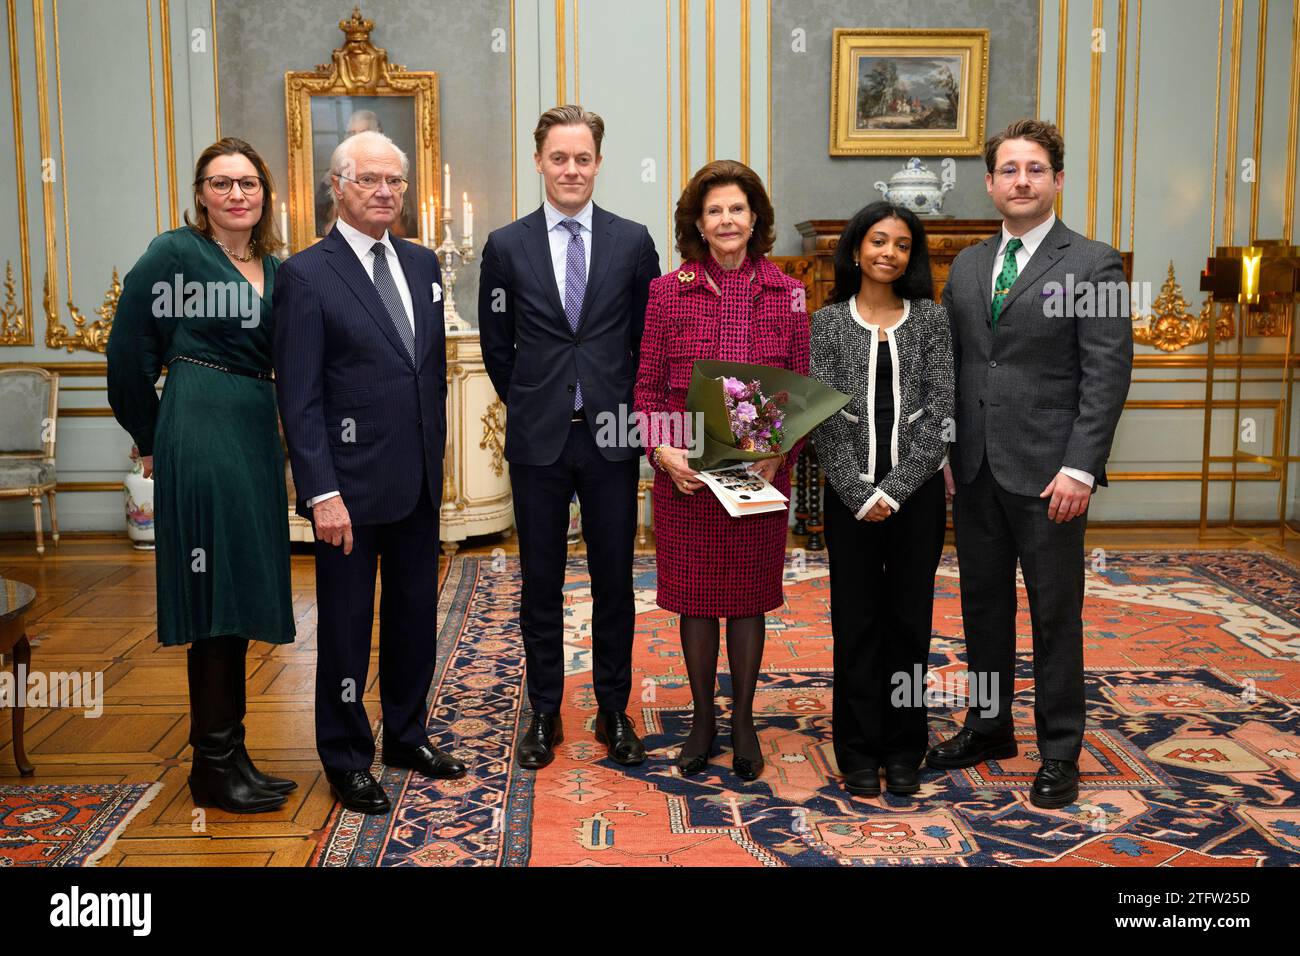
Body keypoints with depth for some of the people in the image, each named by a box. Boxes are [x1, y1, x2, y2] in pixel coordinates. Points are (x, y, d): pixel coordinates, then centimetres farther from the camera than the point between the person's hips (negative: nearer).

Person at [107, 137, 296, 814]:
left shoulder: (274, 270, 13)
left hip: (256, 435, 7)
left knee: (241, 594, 10)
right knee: (216, 594, -5)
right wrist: (152, 439, 3)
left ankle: (227, 754, 20)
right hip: (200, 434, -7)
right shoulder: (175, 252, -5)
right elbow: (130, 351, -4)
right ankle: (213, 766, 5)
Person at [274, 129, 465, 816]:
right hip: (352, 482, -6)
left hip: (419, 479, 6)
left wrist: (436, 454, 11)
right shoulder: (306, 275, -8)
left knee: (415, 612, 16)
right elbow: (299, 397, -12)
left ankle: (406, 735, 35)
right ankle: (346, 759, 23)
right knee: (347, 623, 7)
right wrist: (321, 492, -17)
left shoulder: (422, 264, 10)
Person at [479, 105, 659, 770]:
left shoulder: (633, 242, 2)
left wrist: (624, 408, 5)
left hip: (612, 435, 0)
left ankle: (614, 711, 23)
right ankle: (544, 715, 22)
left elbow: (648, 337, 7)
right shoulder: (506, 246, 2)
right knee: (540, 584, 8)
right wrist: (531, 406, 8)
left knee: (614, 581, 8)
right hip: (538, 440, 0)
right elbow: (497, 347, 8)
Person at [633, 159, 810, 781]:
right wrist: (662, 450, -14)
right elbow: (648, 387, 1)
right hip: (685, 473, 0)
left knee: (749, 595, 10)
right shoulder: (668, 292, 0)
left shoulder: (787, 294, 2)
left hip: (761, 473, 0)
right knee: (694, 596, 8)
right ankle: (702, 719, 25)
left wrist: (779, 453, -12)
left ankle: (743, 720, 25)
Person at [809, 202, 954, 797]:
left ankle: (903, 750, 20)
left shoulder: (932, 319, 4)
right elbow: (823, 416, -3)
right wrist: (859, 494, -12)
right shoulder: (828, 322, 3)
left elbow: (939, 413, -3)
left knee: (910, 618, 8)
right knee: (856, 620, 5)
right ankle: (859, 752, 17)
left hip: (917, 491, 1)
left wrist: (893, 489, -12)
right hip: (850, 495, 0)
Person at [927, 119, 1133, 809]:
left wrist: (1079, 468, -17)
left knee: (1054, 614, 5)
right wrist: (940, 453, 6)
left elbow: (1107, 374, -10)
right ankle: (989, 727, 31)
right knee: (982, 603, 15)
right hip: (974, 469, 5)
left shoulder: (1093, 264, -5)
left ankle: (1059, 752, 19)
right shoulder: (967, 265, 12)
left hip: (1046, 472, -5)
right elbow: (949, 362, 13)